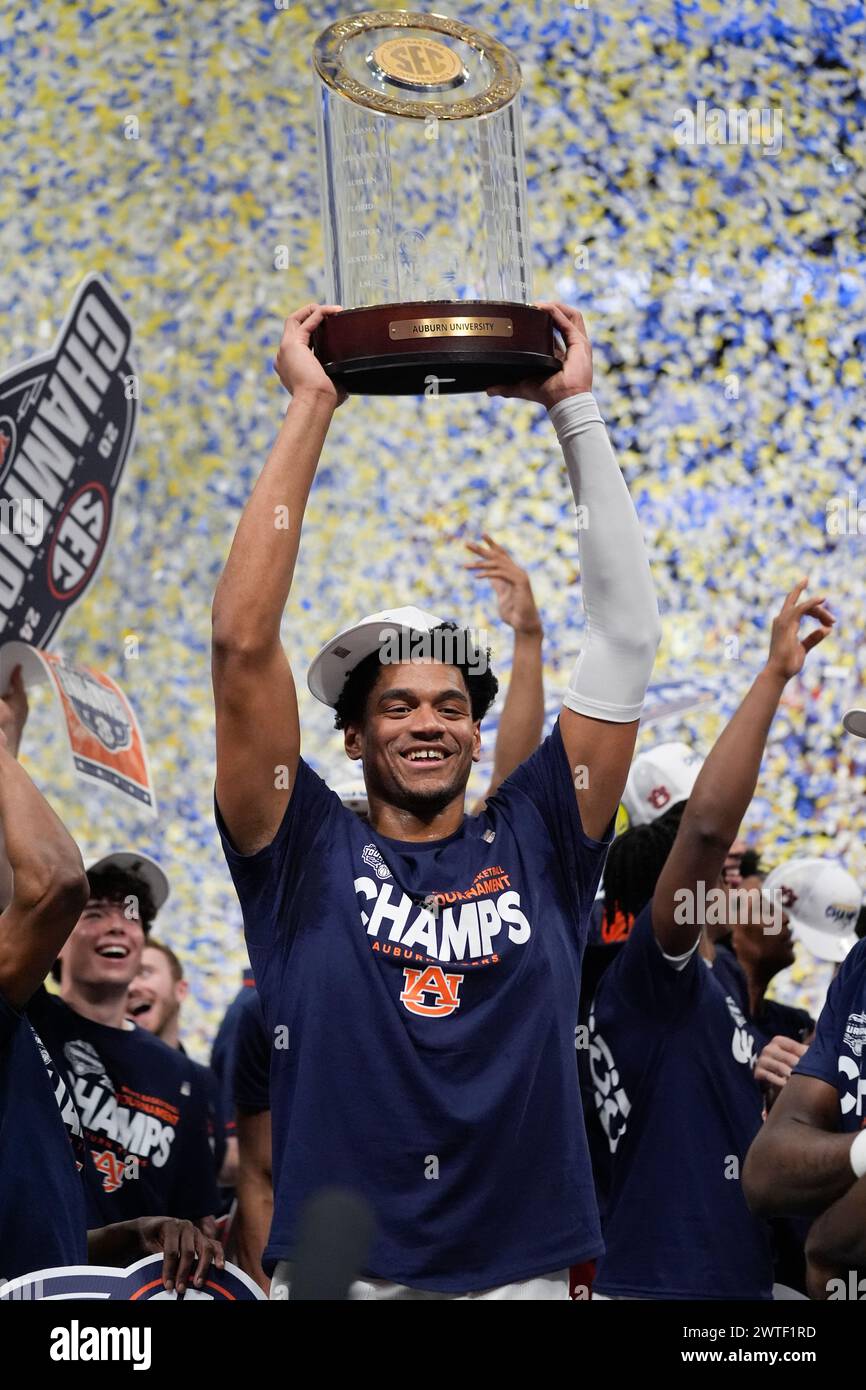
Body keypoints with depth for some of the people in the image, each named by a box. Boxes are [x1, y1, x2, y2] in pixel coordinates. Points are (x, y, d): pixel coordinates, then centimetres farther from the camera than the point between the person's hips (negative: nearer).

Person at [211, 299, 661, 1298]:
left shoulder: (535, 847, 9)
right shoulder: (307, 856, 5)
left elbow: (627, 636, 7)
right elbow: (243, 642, -4)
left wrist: (574, 409, 5)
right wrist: (311, 408, -2)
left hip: (522, 1277, 2)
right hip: (334, 1280, -2)